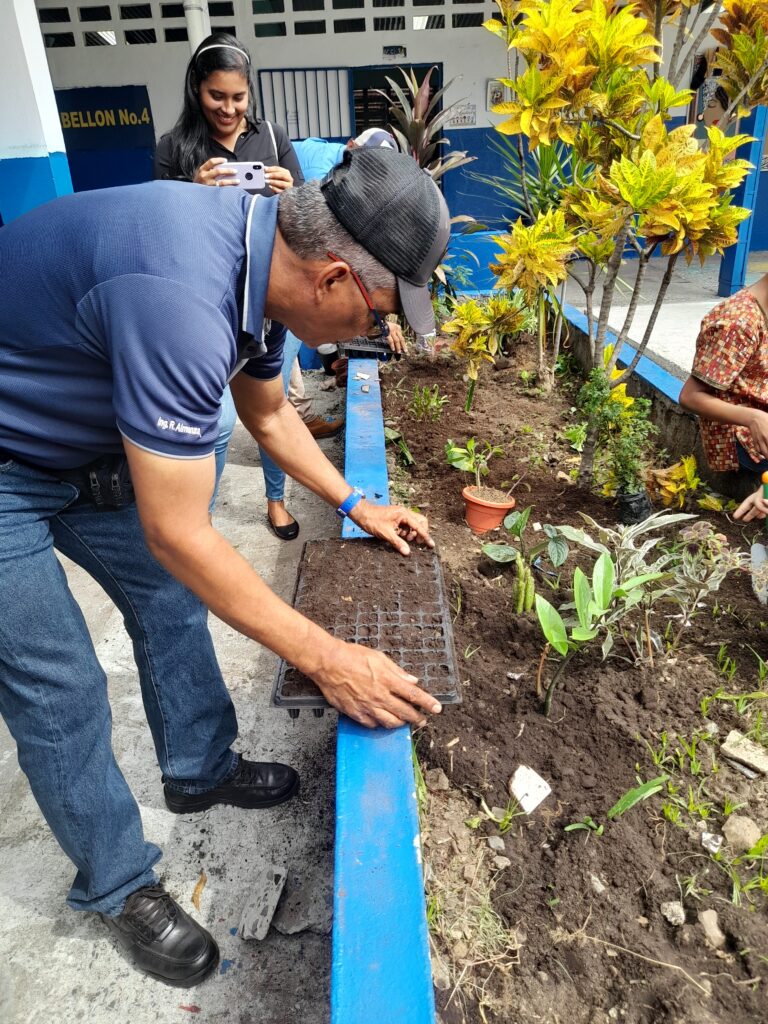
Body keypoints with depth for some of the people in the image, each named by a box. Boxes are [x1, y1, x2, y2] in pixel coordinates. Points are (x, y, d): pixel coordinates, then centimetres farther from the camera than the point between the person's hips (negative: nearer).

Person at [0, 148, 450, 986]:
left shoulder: (260, 253, -8)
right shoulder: (179, 296, -38)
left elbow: (269, 415, 8)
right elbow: (177, 536, -33)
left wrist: (356, 506, 7)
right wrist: (327, 661, -26)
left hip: (88, 445, 9)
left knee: (171, 600, 14)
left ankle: (200, 771, 37)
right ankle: (117, 885, 24)